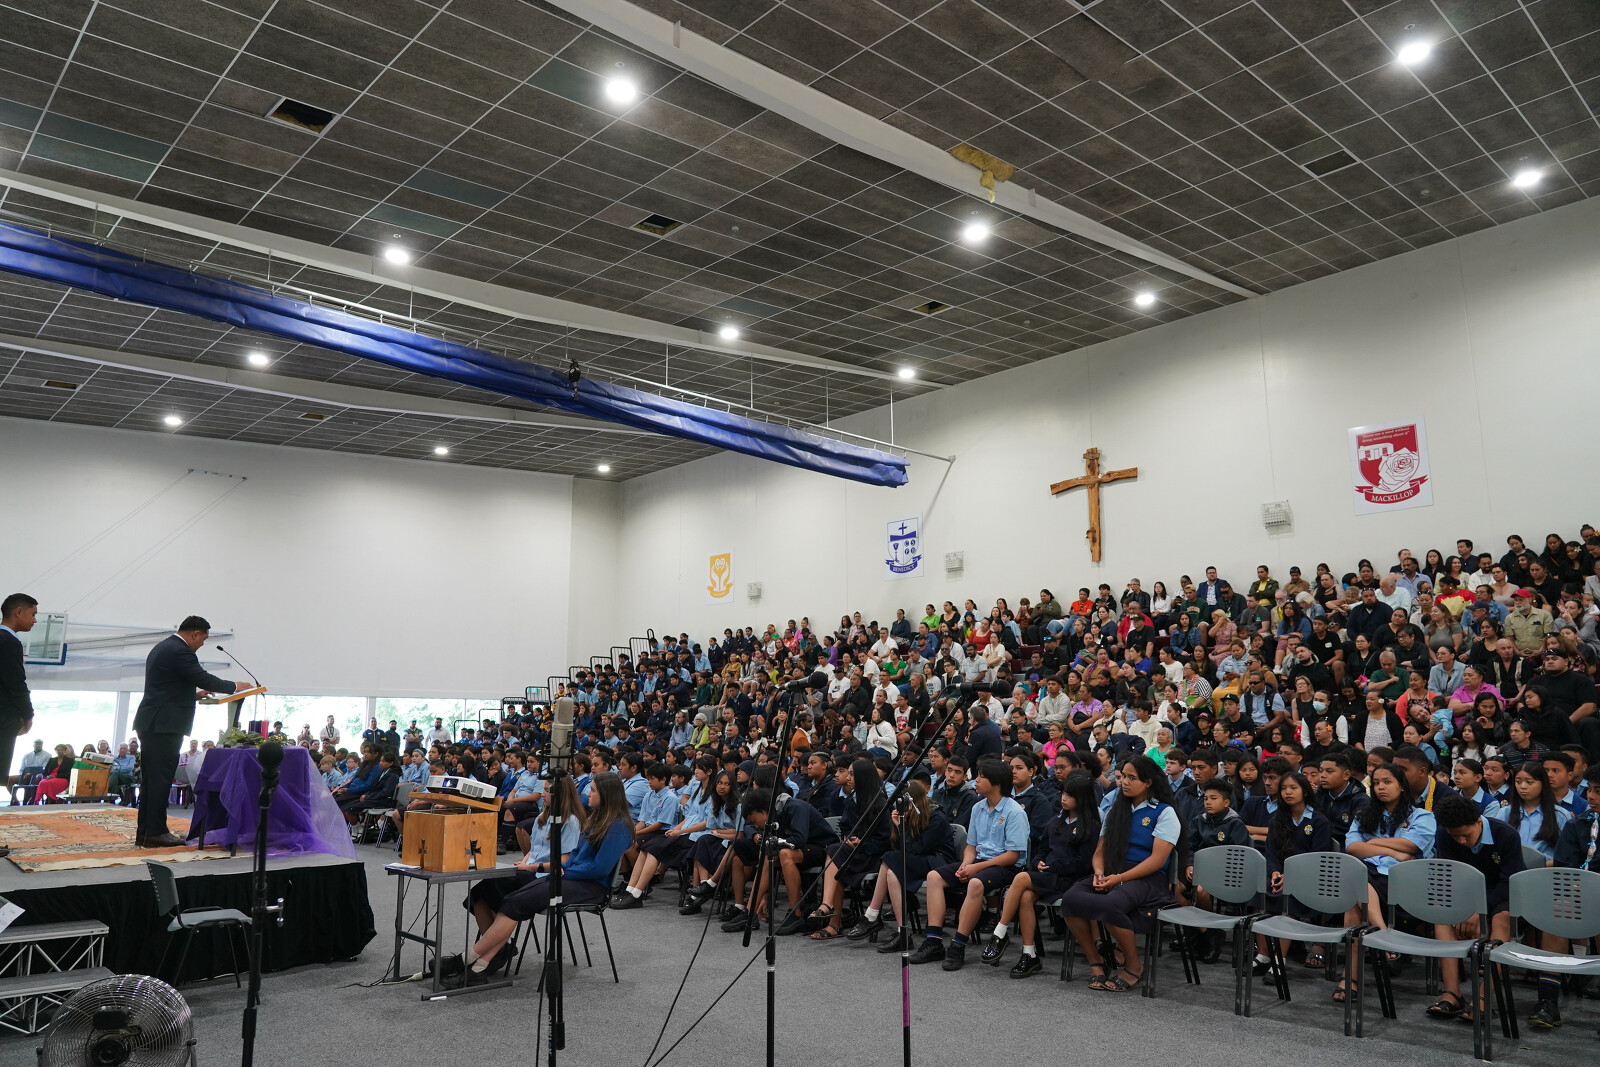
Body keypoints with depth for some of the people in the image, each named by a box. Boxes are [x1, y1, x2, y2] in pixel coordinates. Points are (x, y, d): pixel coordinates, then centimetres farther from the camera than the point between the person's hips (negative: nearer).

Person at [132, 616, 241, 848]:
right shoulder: (180, 652, -14)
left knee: (151, 779, 11)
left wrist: (194, 693, 22)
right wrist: (234, 686, -1)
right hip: (164, 726, -10)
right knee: (160, 779, -6)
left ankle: (144, 833, 15)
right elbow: (204, 679, -14)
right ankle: (156, 832, -4)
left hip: (151, 724, 10)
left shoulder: (162, 648, 19)